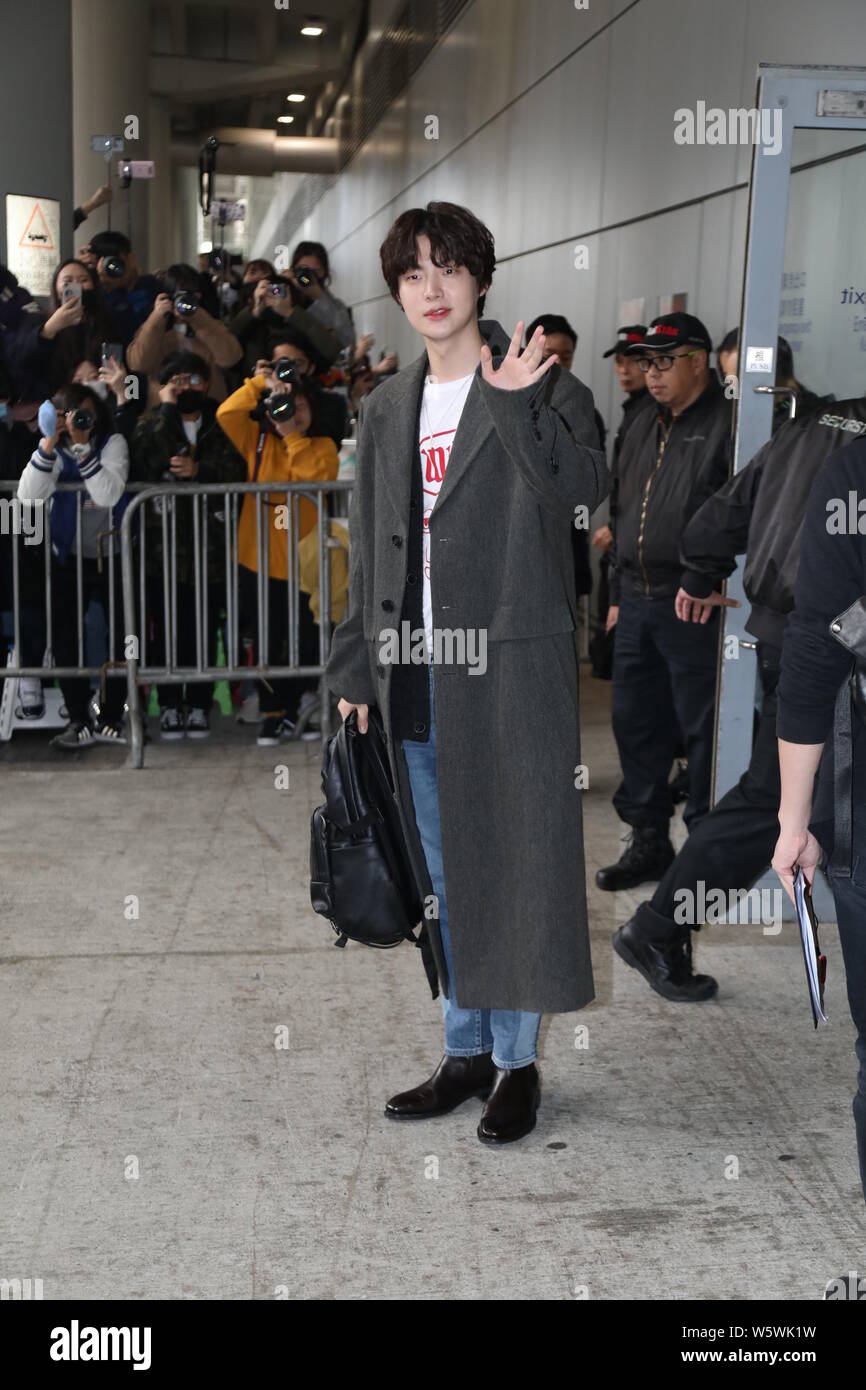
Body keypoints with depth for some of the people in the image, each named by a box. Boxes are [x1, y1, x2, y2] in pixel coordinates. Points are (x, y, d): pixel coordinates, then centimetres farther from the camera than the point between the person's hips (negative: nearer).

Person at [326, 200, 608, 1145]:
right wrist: (356, 670, 14)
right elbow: (369, 555, 16)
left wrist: (516, 407, -27)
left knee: (515, 861, 1)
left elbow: (584, 493, -19)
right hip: (417, 675, 5)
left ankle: (517, 1059, 16)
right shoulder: (385, 410, 14)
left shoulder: (543, 386, -1)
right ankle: (465, 1049, 26)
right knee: (441, 871, 12)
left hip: (511, 668, -5)